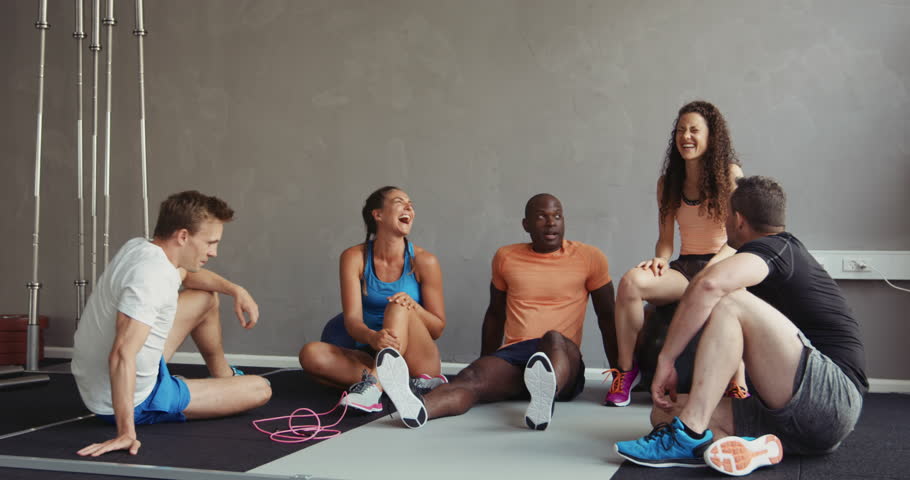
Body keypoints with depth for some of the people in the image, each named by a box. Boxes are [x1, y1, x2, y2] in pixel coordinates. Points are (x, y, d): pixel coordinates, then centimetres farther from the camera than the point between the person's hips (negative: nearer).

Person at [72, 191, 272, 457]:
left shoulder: (137, 247, -2)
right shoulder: (152, 276, -31)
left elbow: (187, 274, 20)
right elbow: (122, 355, -40)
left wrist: (235, 290, 8)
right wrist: (126, 433, -43)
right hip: (135, 402, -9)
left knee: (207, 298, 20)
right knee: (260, 389, -2)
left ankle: (224, 376, 38)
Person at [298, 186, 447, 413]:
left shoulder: (424, 261, -3)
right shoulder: (354, 257, 0)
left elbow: (438, 328, 0)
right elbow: (352, 319, -11)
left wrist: (413, 306, -23)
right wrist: (372, 336, -36)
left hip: (418, 360, -2)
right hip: (370, 356, 2)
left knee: (399, 306, -27)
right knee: (311, 353, -24)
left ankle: (373, 386, -43)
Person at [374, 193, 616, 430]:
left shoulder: (589, 257, 9)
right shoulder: (506, 257, 16)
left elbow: (607, 318, 16)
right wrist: (487, 365, 26)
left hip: (564, 357, -2)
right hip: (512, 353, 2)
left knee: (553, 339, -38)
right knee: (472, 376, -31)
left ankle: (545, 396, -68)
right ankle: (418, 407, -60)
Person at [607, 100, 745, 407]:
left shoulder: (730, 174, 0)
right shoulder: (668, 183, 14)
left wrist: (711, 268, -24)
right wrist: (660, 259, -10)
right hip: (684, 268, 4)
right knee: (631, 281, -29)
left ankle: (738, 387, -32)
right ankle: (626, 370, -16)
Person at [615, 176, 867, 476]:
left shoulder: (772, 248, -5)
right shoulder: (789, 249, 24)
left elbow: (710, 284, -26)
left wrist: (666, 358, -21)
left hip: (833, 397, -9)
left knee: (731, 302, -22)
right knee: (665, 412, 2)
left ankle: (689, 435, -29)